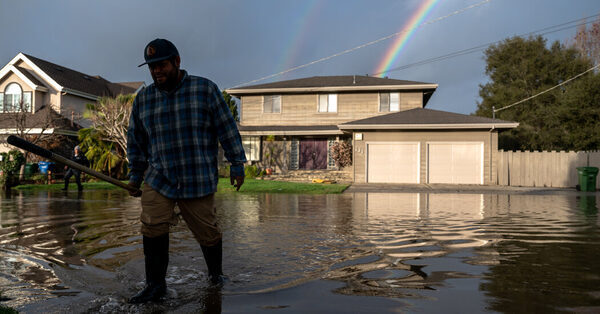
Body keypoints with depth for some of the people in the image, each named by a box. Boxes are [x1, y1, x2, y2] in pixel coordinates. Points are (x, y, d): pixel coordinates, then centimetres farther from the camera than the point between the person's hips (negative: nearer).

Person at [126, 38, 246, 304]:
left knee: (207, 232, 6)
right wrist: (136, 176, 18)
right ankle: (155, 285, 5)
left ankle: (216, 274, 32)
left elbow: (227, 129, -1)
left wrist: (237, 165, -2)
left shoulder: (205, 89, -3)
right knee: (152, 227, -12)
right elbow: (136, 140, 17)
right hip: (158, 179, 3)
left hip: (199, 181, -2)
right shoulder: (143, 99, 6)